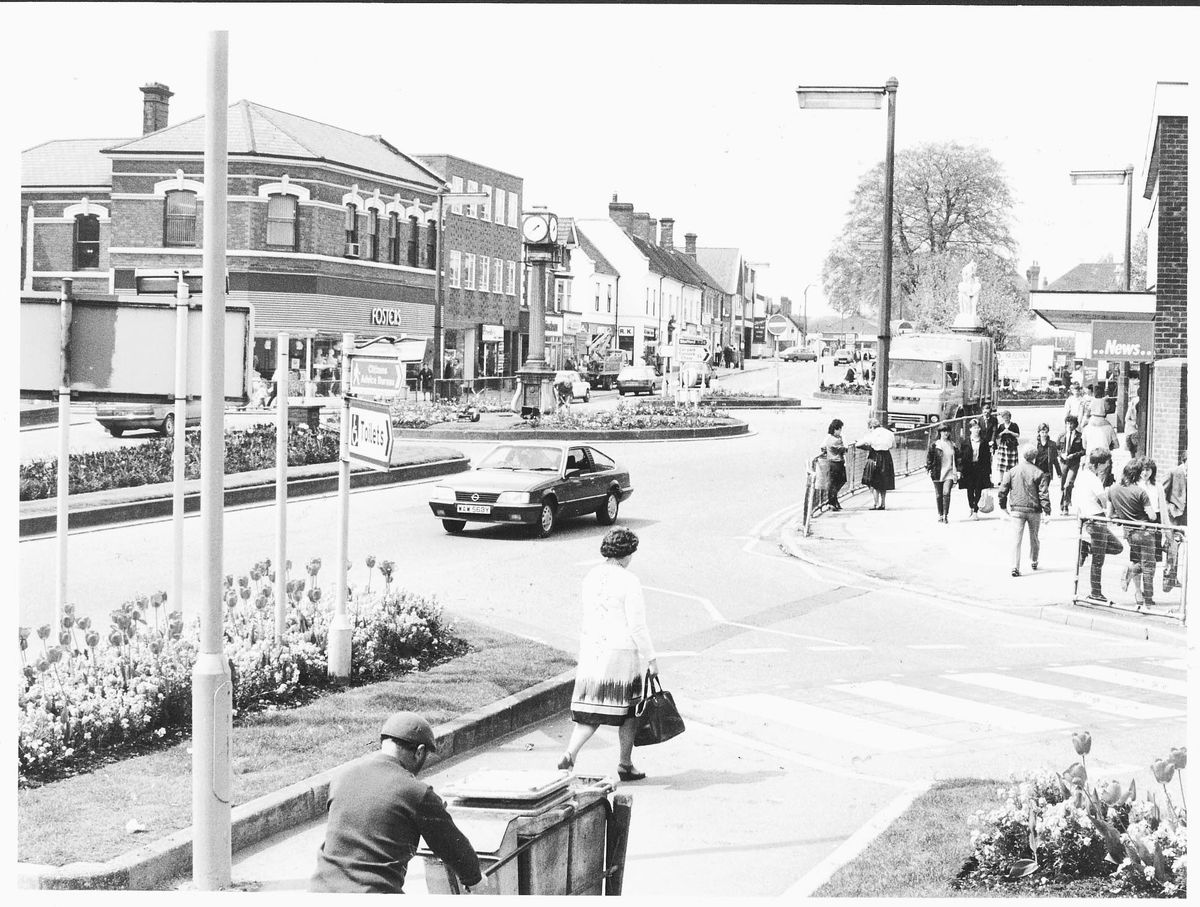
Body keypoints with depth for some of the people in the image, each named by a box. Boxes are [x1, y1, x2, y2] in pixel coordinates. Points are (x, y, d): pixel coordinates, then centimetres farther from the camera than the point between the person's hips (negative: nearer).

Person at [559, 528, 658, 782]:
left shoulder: (591, 576, 6)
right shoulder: (629, 582, -14)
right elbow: (637, 625, -15)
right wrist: (650, 658, -7)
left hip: (592, 649, 6)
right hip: (622, 652, -6)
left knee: (590, 712, 8)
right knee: (629, 710, 12)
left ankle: (569, 754, -12)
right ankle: (625, 765, 19)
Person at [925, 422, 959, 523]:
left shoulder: (952, 445, 9)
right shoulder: (934, 445, 1)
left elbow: (956, 459, 17)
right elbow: (929, 458, 4)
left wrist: (957, 471, 14)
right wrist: (929, 469, -5)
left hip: (949, 473, 0)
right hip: (937, 473, 0)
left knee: (946, 493, -15)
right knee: (939, 495, 6)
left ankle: (946, 515, -14)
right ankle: (940, 515, 19)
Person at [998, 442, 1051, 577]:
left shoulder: (1011, 472, -3)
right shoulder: (1038, 473, -6)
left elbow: (1002, 490, 0)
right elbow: (1044, 494, -8)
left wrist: (1003, 506, 13)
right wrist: (1047, 511, -4)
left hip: (1017, 509, 0)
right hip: (1034, 510, 0)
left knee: (1016, 539, -2)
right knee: (1034, 538, 19)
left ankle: (1015, 567, -14)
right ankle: (1033, 562, 35)